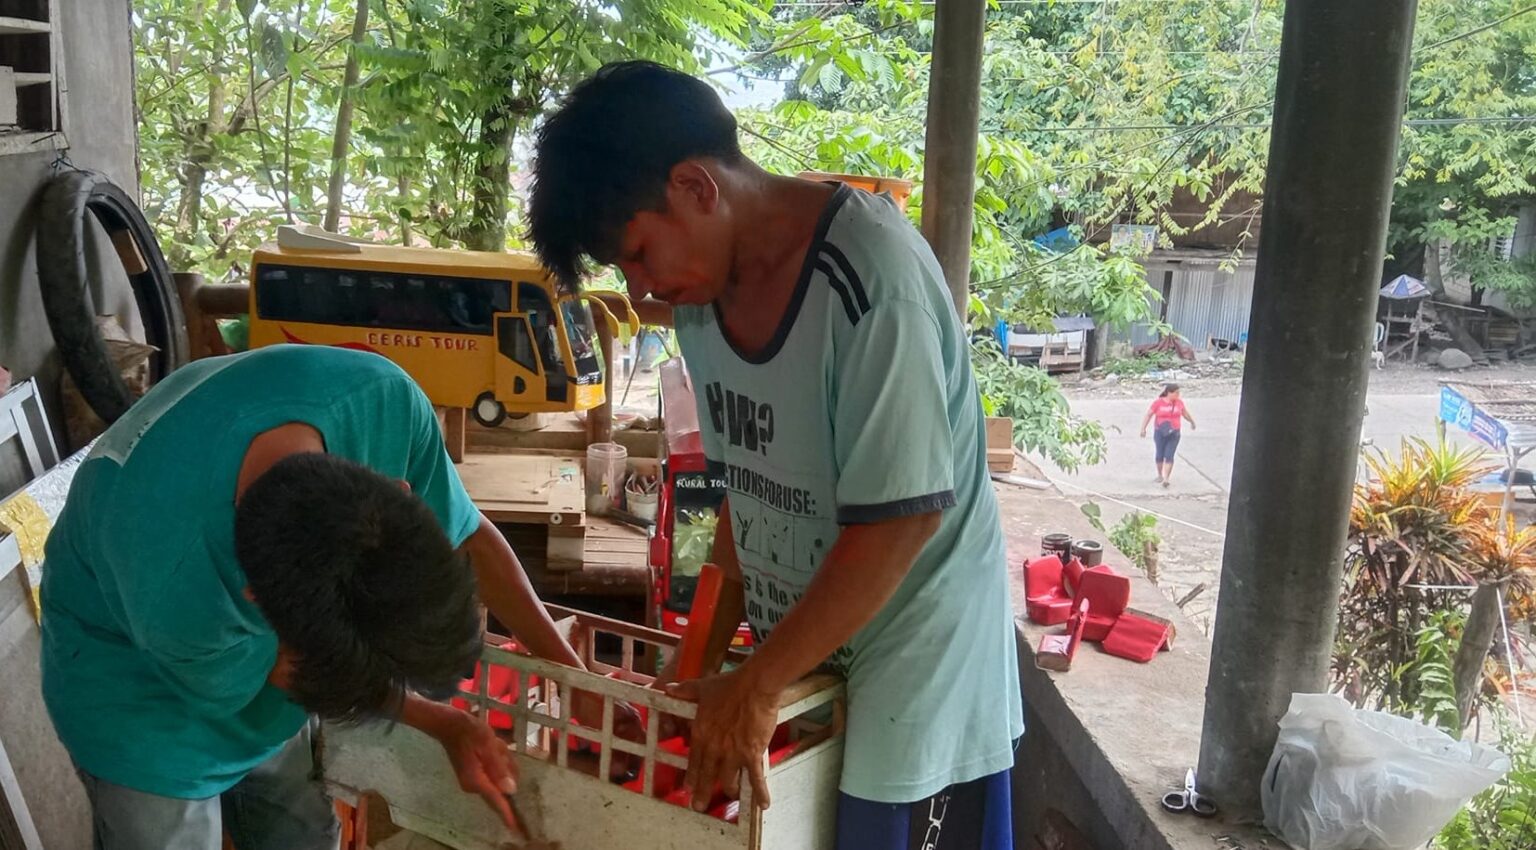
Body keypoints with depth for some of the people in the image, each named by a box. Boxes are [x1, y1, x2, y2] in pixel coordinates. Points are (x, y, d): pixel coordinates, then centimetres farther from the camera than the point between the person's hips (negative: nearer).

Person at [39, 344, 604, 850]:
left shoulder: (383, 397, -35)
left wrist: (572, 673, -11)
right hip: (135, 680, -4)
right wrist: (443, 725, -15)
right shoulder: (170, 587, -44)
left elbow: (466, 534, -15)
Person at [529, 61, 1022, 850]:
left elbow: (902, 519, -23)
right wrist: (706, 657, 9)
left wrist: (755, 686, -15)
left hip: (914, 670, -6)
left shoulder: (872, 279, -24)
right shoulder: (702, 286, -2)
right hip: (794, 650, 6)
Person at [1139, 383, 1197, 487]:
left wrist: (1192, 422, 34)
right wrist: (1143, 429, -12)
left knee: (1169, 456, -10)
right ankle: (1160, 475, 30)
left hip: (1174, 434, 1)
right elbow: (1148, 415, -5)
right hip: (1160, 433, -1)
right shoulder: (1158, 402, -7)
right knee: (1159, 455, 8)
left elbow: (1185, 413, 19)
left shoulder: (1179, 402, 1)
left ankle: (1165, 479, -12)